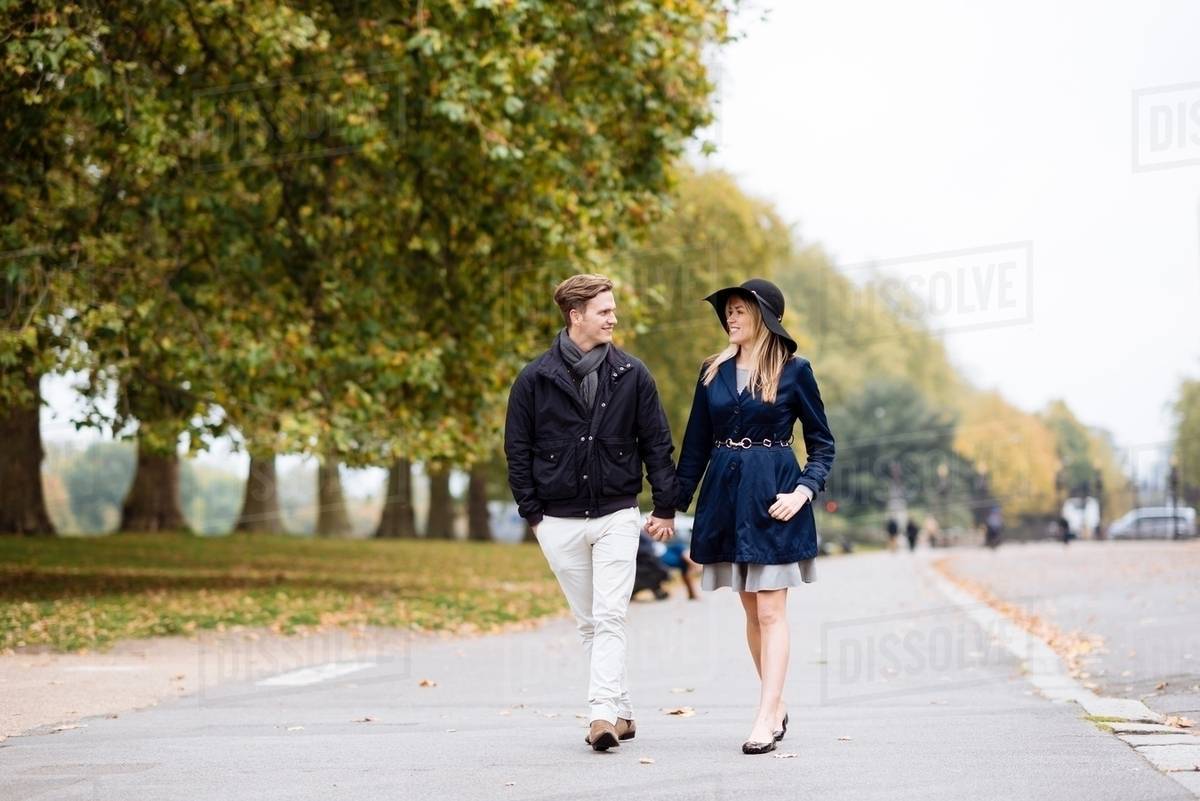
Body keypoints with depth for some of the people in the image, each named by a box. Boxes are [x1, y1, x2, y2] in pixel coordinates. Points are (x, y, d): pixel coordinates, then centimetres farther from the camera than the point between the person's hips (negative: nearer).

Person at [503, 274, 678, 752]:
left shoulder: (632, 375, 1)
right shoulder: (535, 379, -1)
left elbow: (656, 443, 6)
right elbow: (517, 449, 4)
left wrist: (665, 506, 2)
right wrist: (531, 511, 0)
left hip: (616, 515, -1)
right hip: (560, 522, 1)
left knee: (610, 619, -11)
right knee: (588, 622, 8)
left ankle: (603, 714, -15)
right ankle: (621, 713, 16)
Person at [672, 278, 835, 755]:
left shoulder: (793, 370, -3)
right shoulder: (714, 371, 8)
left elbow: (822, 443, 1)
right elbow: (696, 443, 13)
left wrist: (804, 490, -13)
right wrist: (675, 504, 11)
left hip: (773, 497, -5)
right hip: (725, 496, 5)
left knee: (771, 612, -6)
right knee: (751, 611, 10)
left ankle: (767, 717, -8)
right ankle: (776, 706, 21)